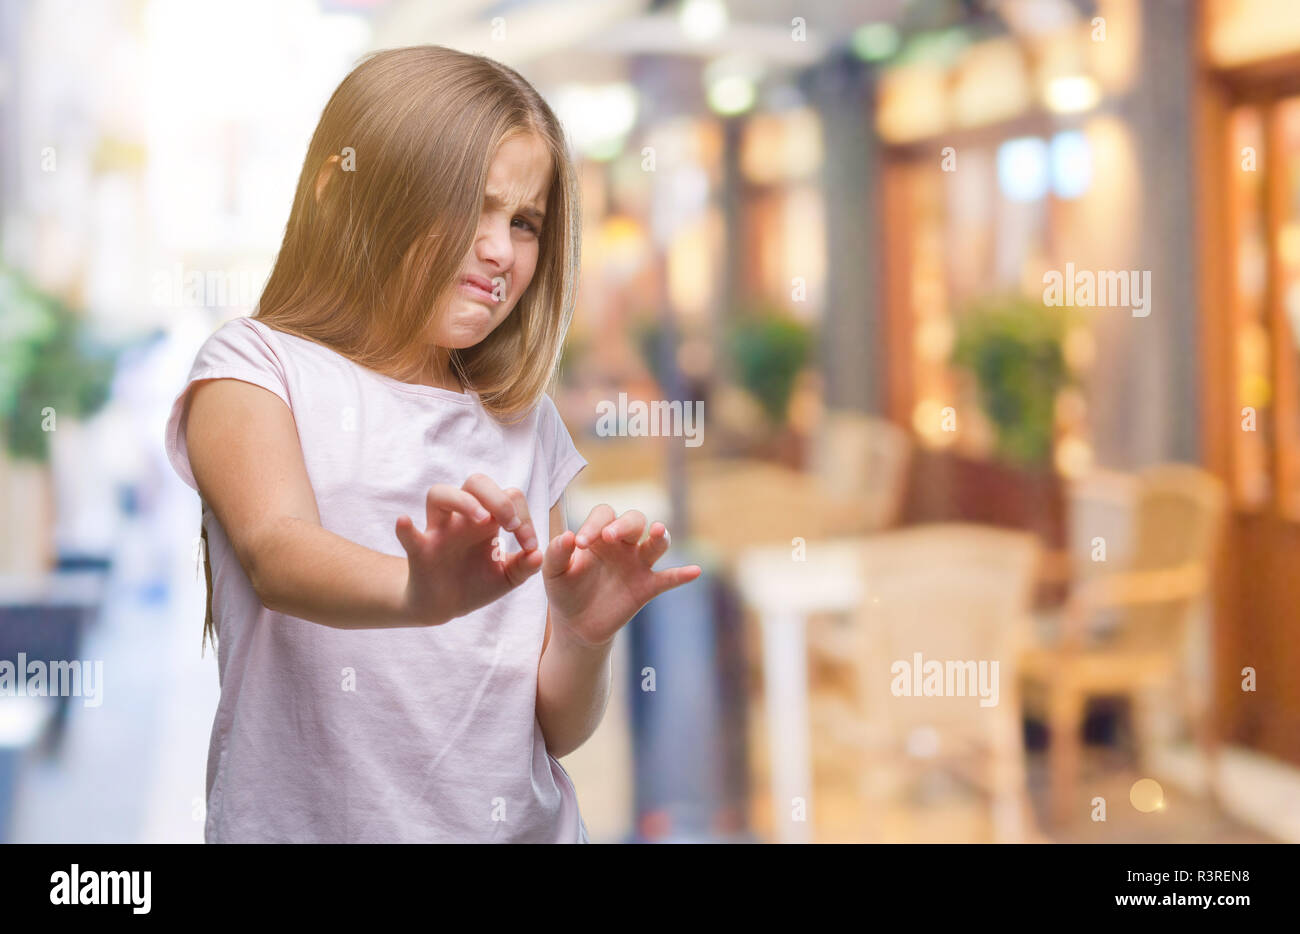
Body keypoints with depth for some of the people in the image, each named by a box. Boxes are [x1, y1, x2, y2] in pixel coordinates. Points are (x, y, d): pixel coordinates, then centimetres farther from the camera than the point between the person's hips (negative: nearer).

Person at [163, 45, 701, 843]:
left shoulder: (524, 422, 12)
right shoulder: (257, 367, 2)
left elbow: (558, 729, 10)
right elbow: (277, 553, -19)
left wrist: (583, 633, -9)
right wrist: (419, 595, -36)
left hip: (522, 822, 3)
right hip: (307, 821, -2)